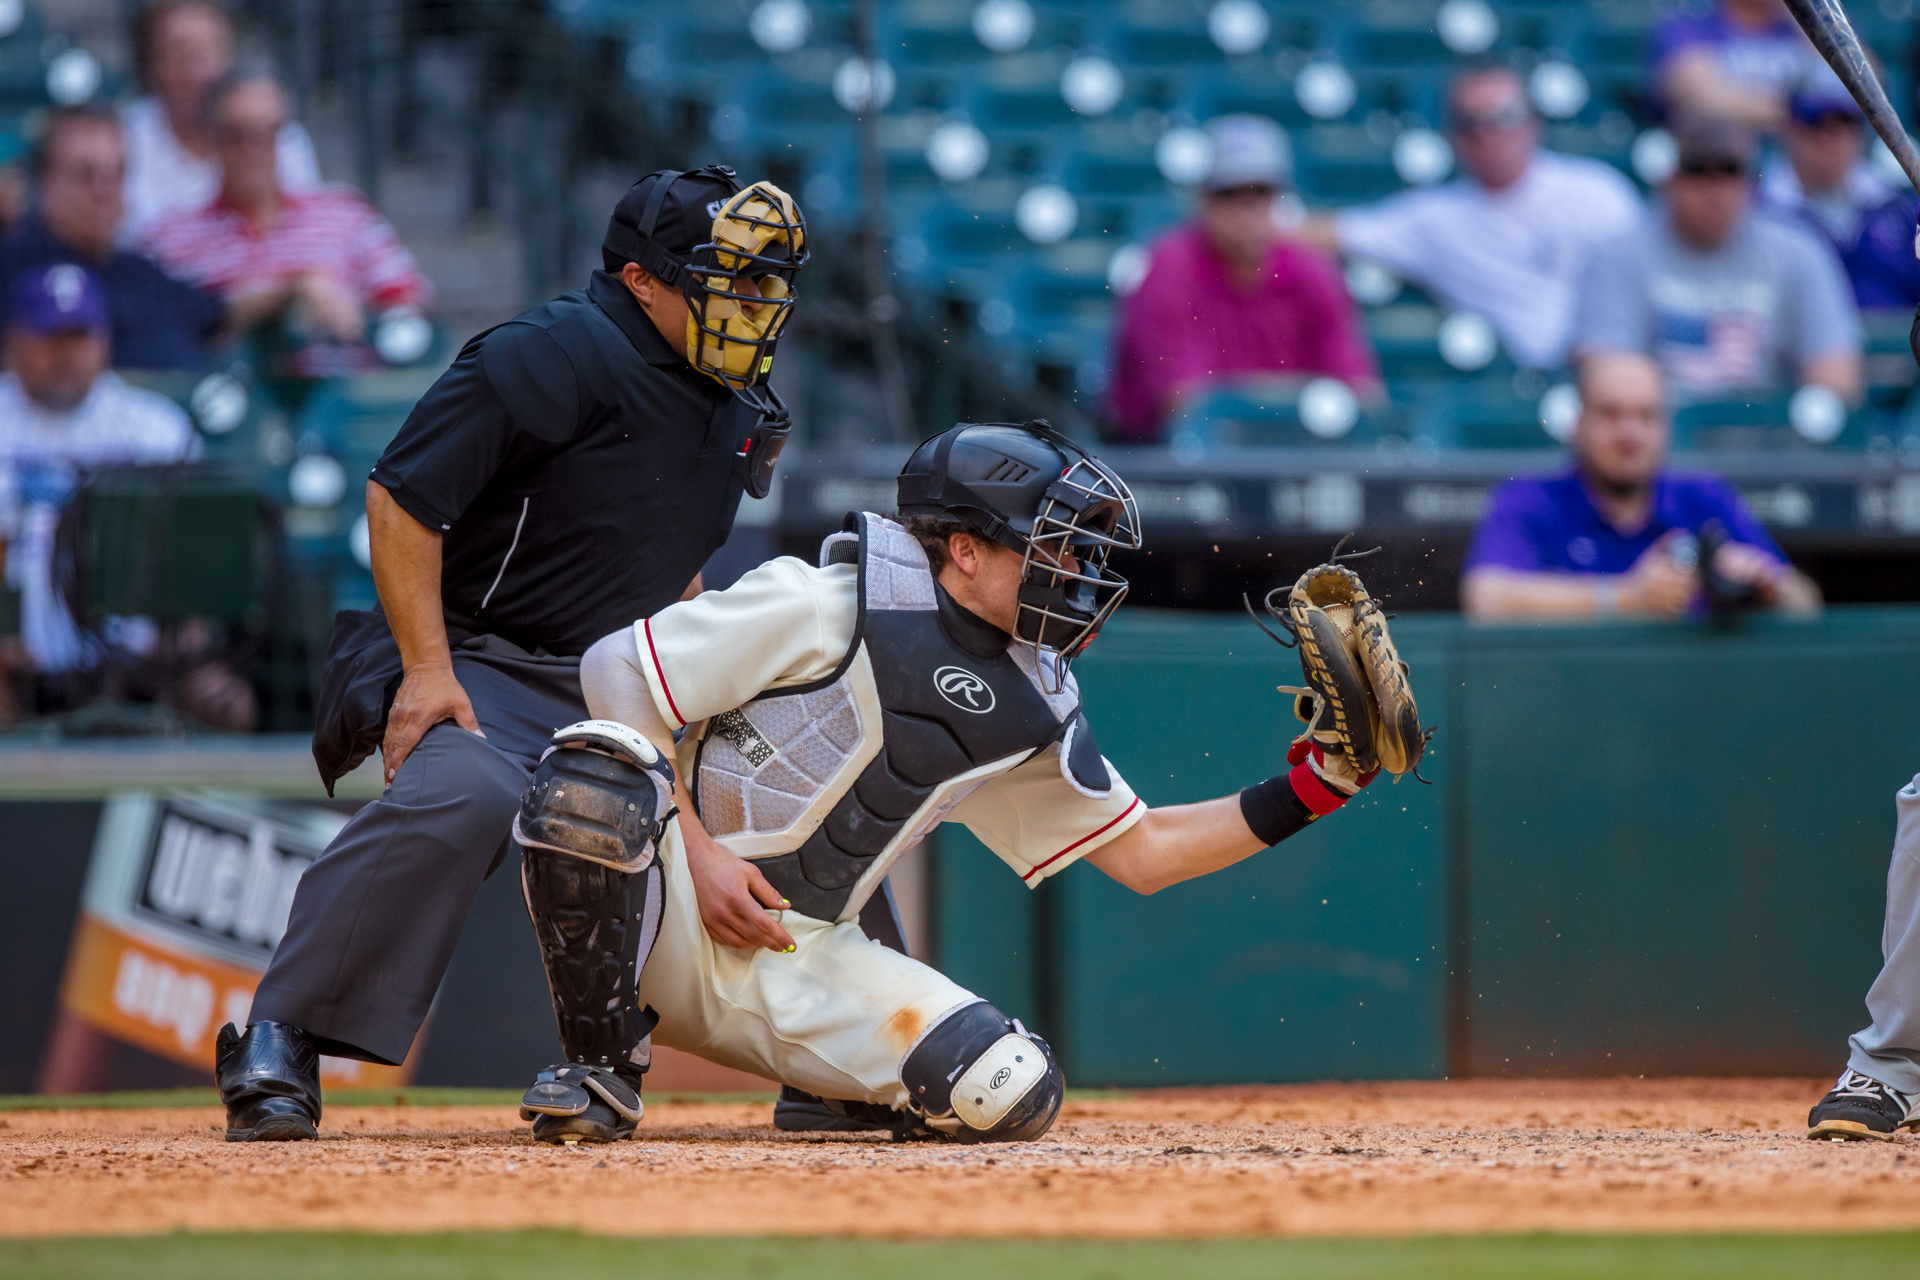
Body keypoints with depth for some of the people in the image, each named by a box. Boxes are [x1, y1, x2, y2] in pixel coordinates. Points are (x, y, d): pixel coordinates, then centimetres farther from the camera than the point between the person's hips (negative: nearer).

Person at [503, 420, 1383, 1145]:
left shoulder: (1029, 712, 9)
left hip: (801, 965, 5)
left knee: (1010, 1093, -18)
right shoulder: (831, 605, -12)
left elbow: (1142, 854, 13)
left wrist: (1308, 791, 1)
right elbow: (615, 669, -12)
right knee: (599, 771, -38)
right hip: (668, 913, -5)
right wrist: (699, 852, -18)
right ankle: (601, 1066, -20)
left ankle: (839, 1085, 13)